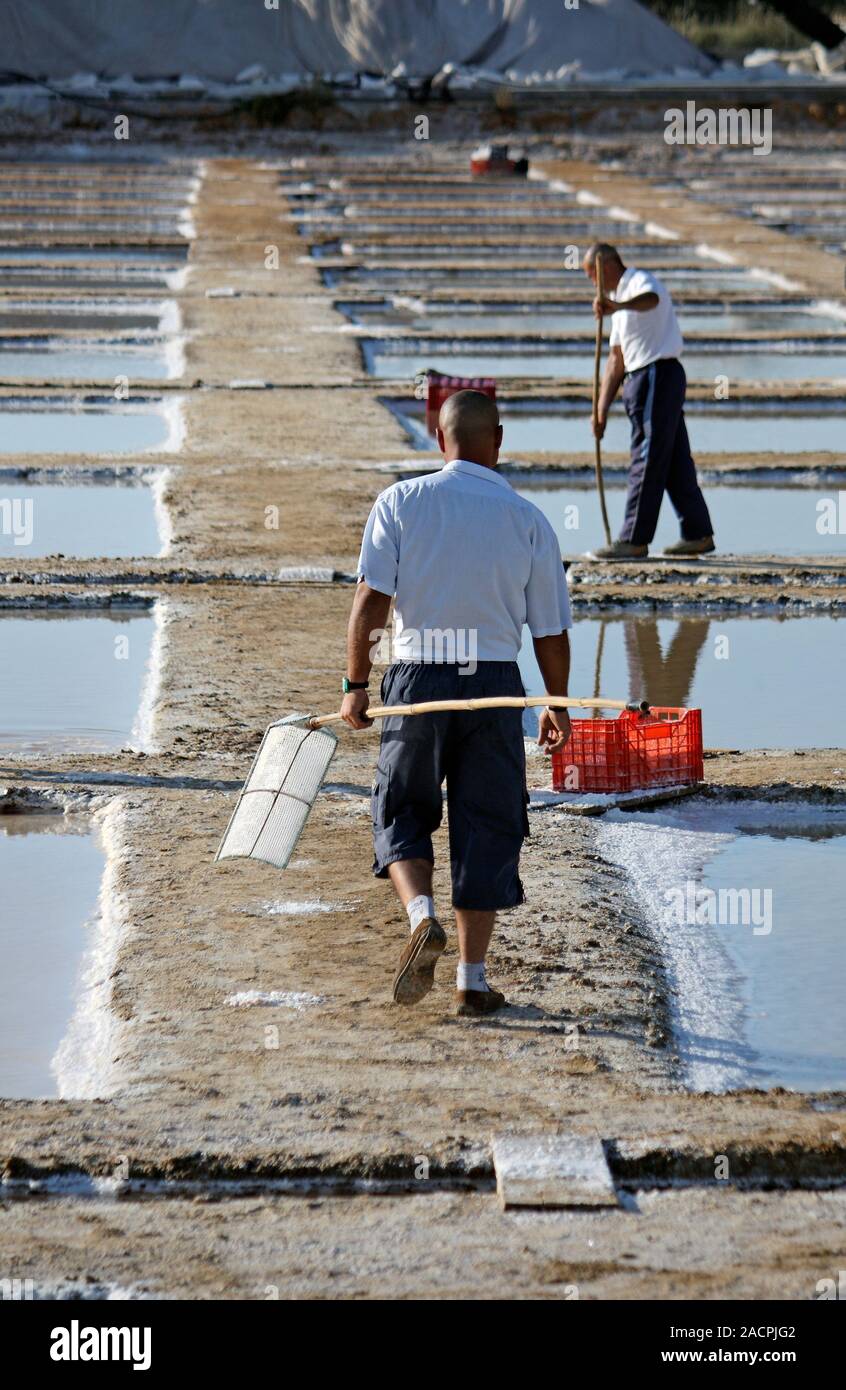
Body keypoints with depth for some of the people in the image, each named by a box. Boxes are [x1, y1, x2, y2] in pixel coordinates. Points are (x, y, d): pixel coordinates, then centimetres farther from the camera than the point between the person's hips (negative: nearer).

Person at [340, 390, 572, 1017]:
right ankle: (472, 980, 8)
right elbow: (551, 629, 4)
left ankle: (422, 914, -11)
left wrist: (356, 684, 0)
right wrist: (558, 706, 17)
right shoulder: (528, 520, 2)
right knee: (487, 825, 8)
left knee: (402, 812, 16)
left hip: (416, 680, 0)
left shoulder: (400, 502, 0)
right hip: (494, 683, 0)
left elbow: (371, 599, -8)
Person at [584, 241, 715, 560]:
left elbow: (650, 299, -37)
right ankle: (698, 534, 17)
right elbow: (616, 359, 21)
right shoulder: (621, 298, 22)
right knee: (675, 460, 12)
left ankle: (634, 540, -9)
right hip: (641, 379, 10)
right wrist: (602, 408, 14)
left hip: (658, 375, -10)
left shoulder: (641, 281, -9)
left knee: (647, 460, -9)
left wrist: (617, 306, -59)